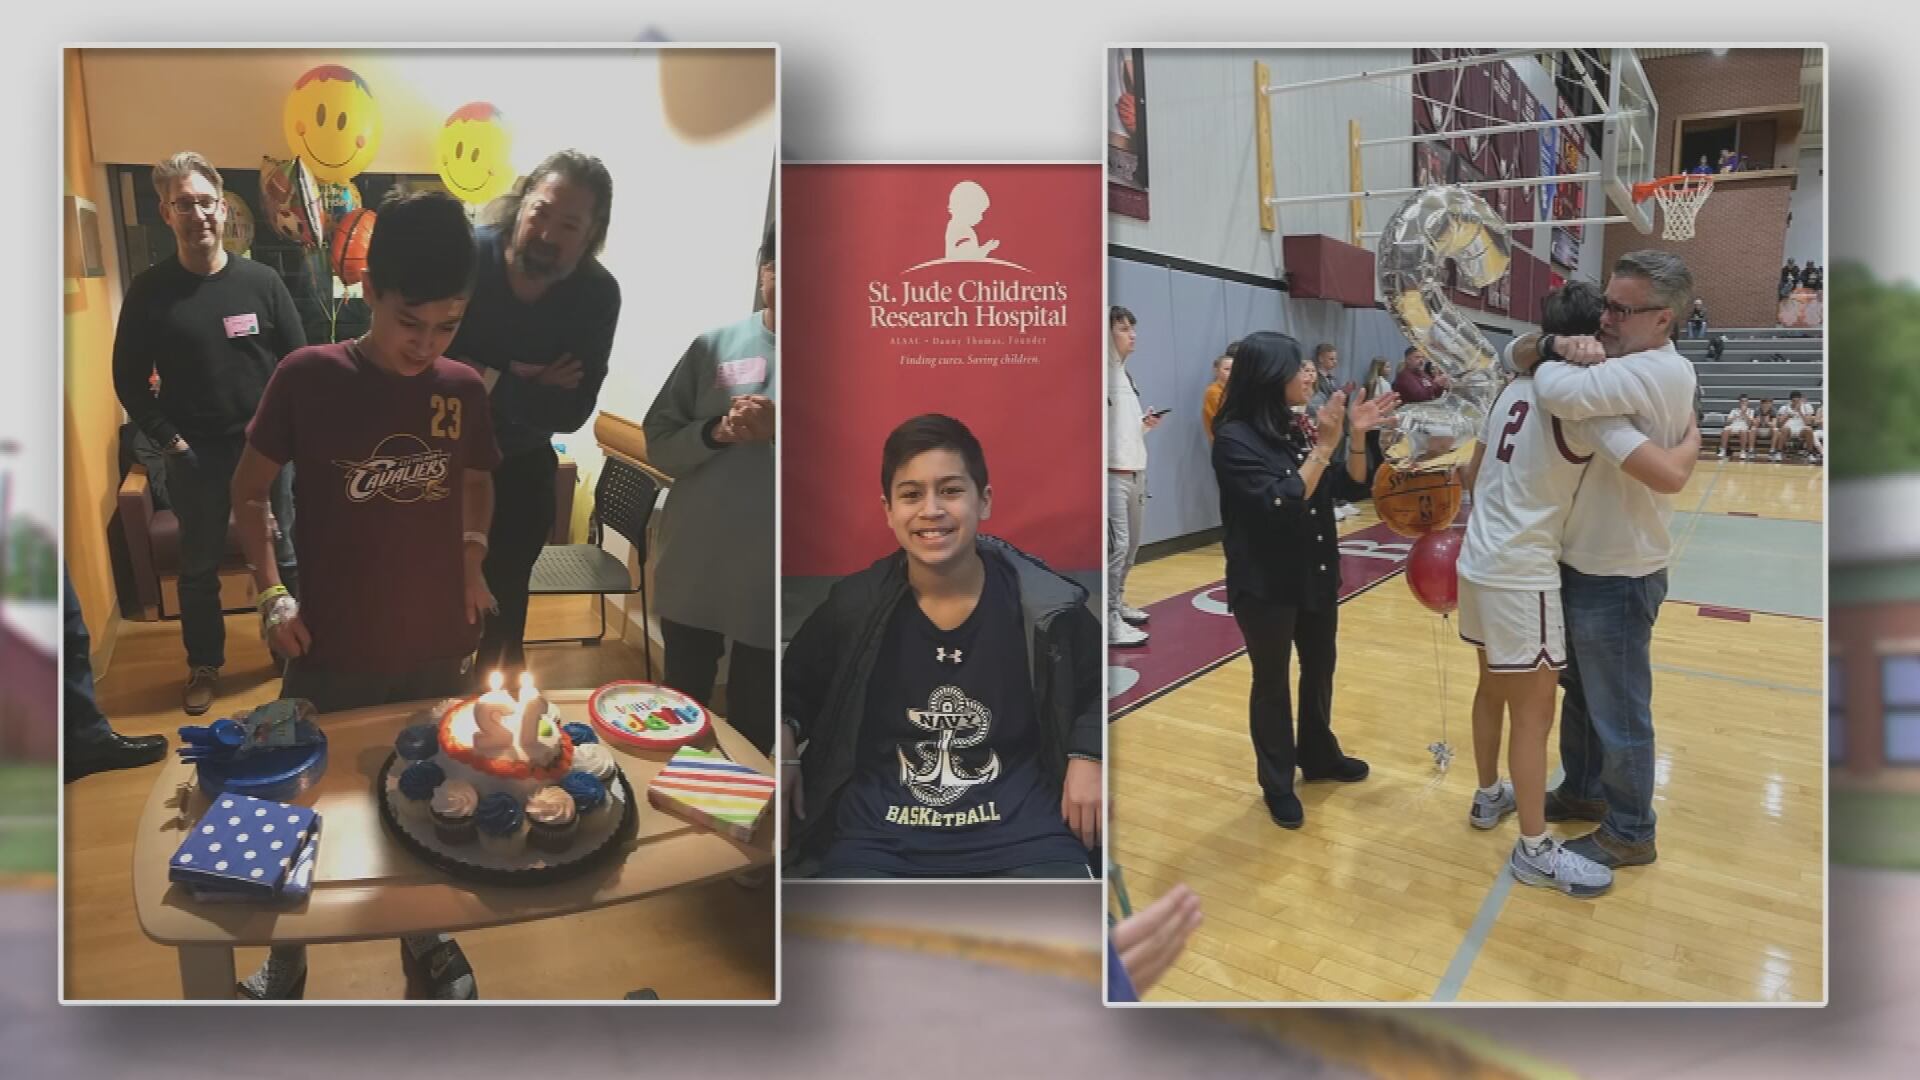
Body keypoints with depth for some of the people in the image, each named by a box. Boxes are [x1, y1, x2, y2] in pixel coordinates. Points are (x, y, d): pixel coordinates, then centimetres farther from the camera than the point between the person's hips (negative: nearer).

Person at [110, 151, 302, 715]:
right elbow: (129, 380, 1)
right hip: (194, 455, 0)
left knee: (282, 556, 10)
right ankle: (203, 664, 29)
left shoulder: (261, 281, -2)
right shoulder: (149, 289, -3)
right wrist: (168, 439, -6)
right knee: (199, 565, 12)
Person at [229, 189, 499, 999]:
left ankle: (428, 942, 44)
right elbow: (249, 488, 0)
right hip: (331, 653, -2)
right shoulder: (307, 376, -11)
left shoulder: (464, 390, -4)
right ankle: (285, 962, 40)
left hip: (437, 649, 2)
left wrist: (471, 561, 0)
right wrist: (269, 589, -10)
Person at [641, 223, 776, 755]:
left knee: (752, 729, 14)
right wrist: (716, 432, -16)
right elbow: (659, 443, 2)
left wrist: (778, 431, -23)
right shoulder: (715, 344, 0)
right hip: (694, 567, 3)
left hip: (770, 579, -2)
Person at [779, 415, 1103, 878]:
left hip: (1018, 827, 0)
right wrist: (783, 745, 1)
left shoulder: (1044, 604, -2)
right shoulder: (852, 605, 0)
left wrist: (1087, 758, 1)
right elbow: (794, 689, 20)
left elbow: (1099, 689, 17)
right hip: (879, 834, 0)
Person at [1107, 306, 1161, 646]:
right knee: (1116, 545, -12)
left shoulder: (1125, 374, 18)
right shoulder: (1103, 372, -12)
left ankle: (1117, 603, 30)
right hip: (1112, 472, -10)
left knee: (1131, 544, 16)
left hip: (1135, 470, 10)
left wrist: (1145, 424, 8)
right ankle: (1109, 620, -7)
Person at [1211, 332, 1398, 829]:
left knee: (1320, 672, 20)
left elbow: (1353, 483, 6)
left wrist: (1354, 435, -10)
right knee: (1272, 682, 8)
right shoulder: (1234, 438, -18)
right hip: (1265, 585, -6)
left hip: (1316, 576, 7)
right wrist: (1323, 446, -24)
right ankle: (1277, 784, 23)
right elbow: (1280, 503, -24)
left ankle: (1318, 756, 41)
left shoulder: (1298, 427, 1)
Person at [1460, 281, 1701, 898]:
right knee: (1533, 710, 1)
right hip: (1522, 575, -8)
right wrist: (1693, 434, -5)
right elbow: (1669, 476, -25)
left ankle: (1489, 796, 39)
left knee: (1494, 689, 22)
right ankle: (1535, 851, 10)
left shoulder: (1514, 389, 7)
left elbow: (1474, 476, 18)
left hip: (1481, 563, 8)